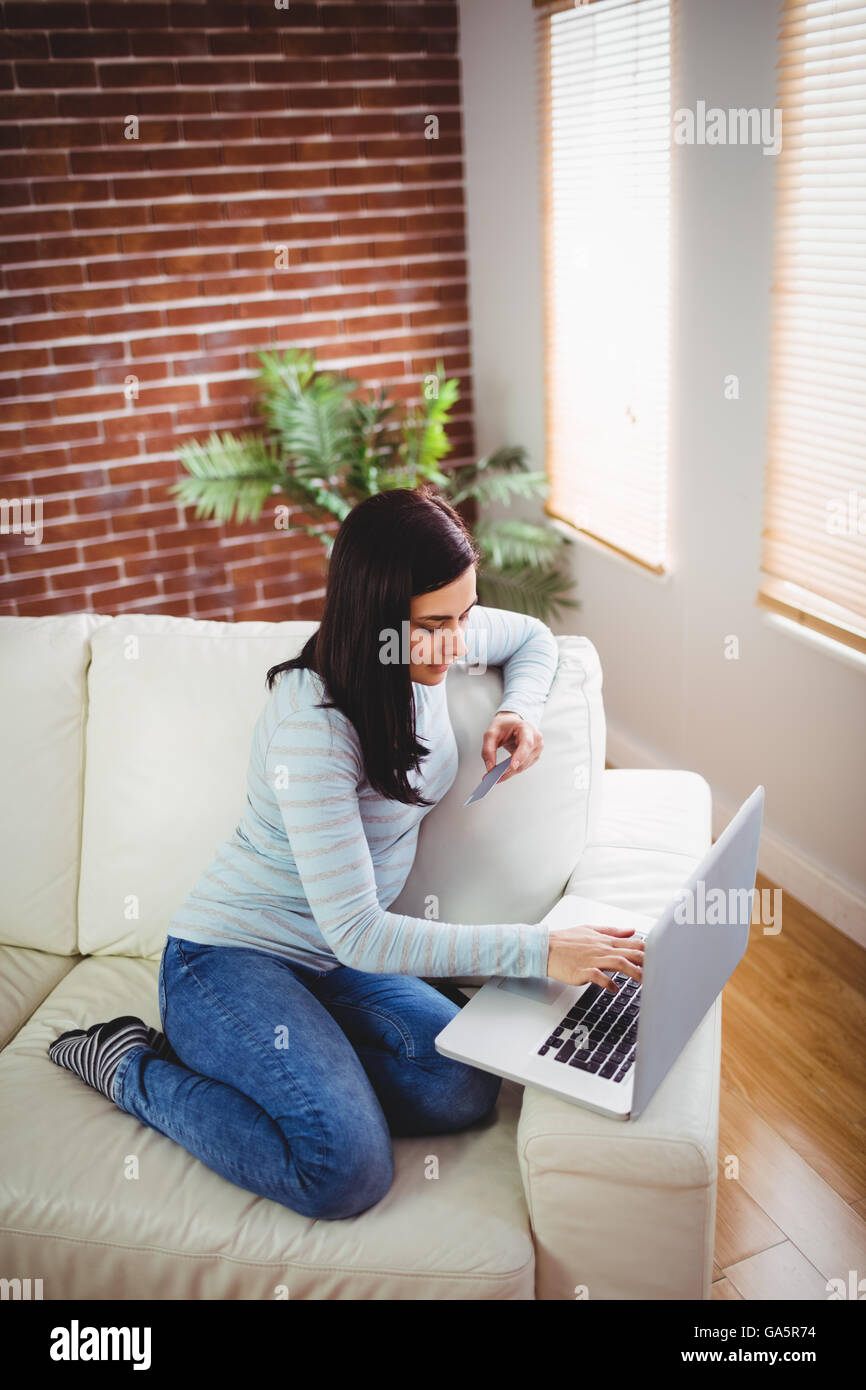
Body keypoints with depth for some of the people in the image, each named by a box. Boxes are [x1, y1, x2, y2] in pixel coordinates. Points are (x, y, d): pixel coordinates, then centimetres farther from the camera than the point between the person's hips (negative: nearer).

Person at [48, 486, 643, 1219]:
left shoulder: (433, 640, -5)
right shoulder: (313, 727, -28)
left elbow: (533, 638, 18)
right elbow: (358, 934, -28)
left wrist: (519, 711, -4)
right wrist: (537, 950, -29)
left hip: (336, 961, 7)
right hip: (231, 959, -7)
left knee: (465, 1090, -18)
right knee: (348, 1172, -25)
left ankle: (241, 1057, 5)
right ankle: (136, 1067, -1)